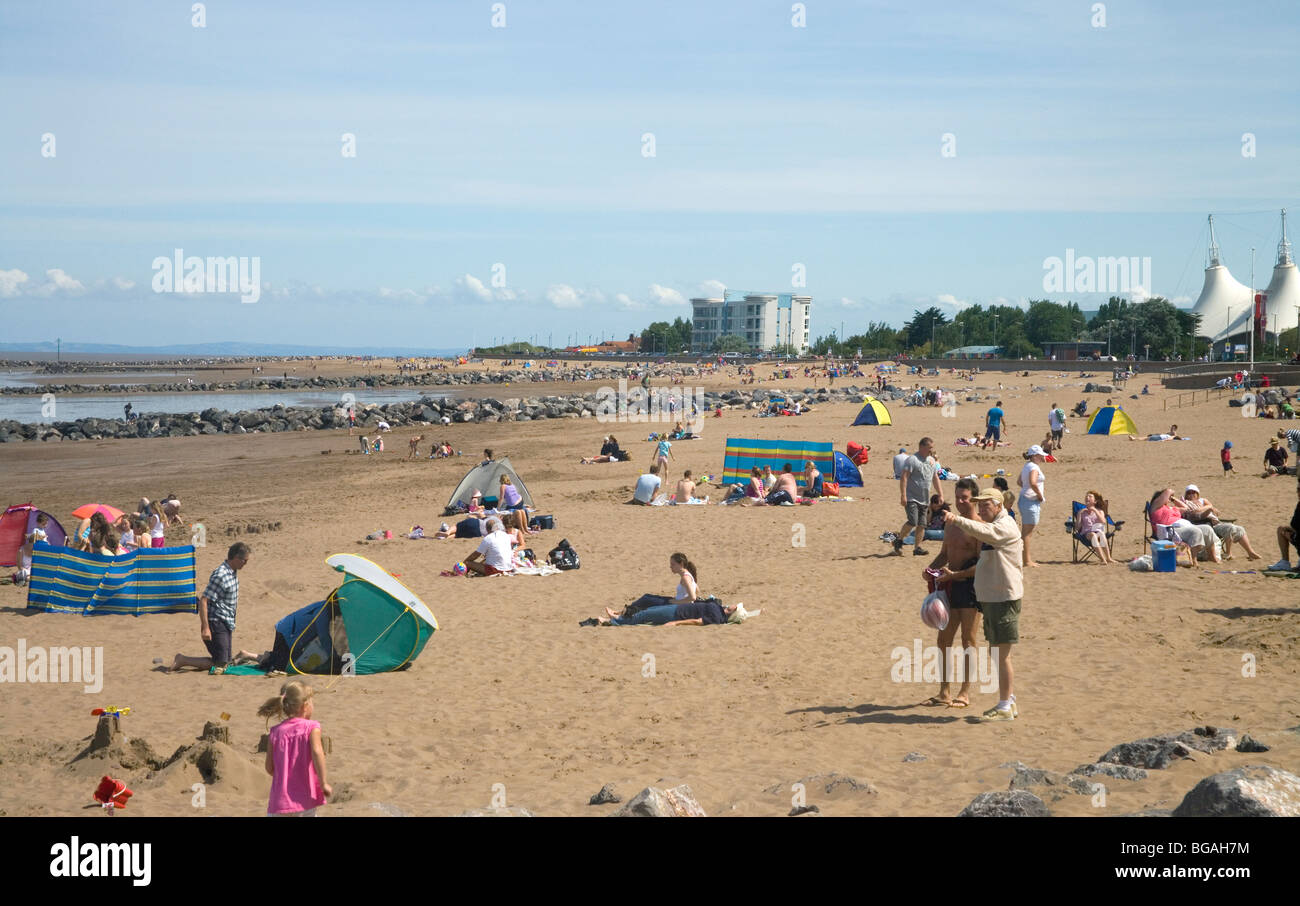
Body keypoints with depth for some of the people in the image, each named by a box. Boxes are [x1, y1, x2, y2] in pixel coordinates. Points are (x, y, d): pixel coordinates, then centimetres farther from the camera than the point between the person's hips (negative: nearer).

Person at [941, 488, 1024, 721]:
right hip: (991, 598, 11)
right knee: (998, 655, 16)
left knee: (1001, 656, -7)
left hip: (1004, 599, -11)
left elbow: (981, 531, -37)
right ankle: (1009, 702, 25)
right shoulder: (994, 527, 19)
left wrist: (957, 519, -52)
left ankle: (1005, 706, -2)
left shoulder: (1004, 527, -14)